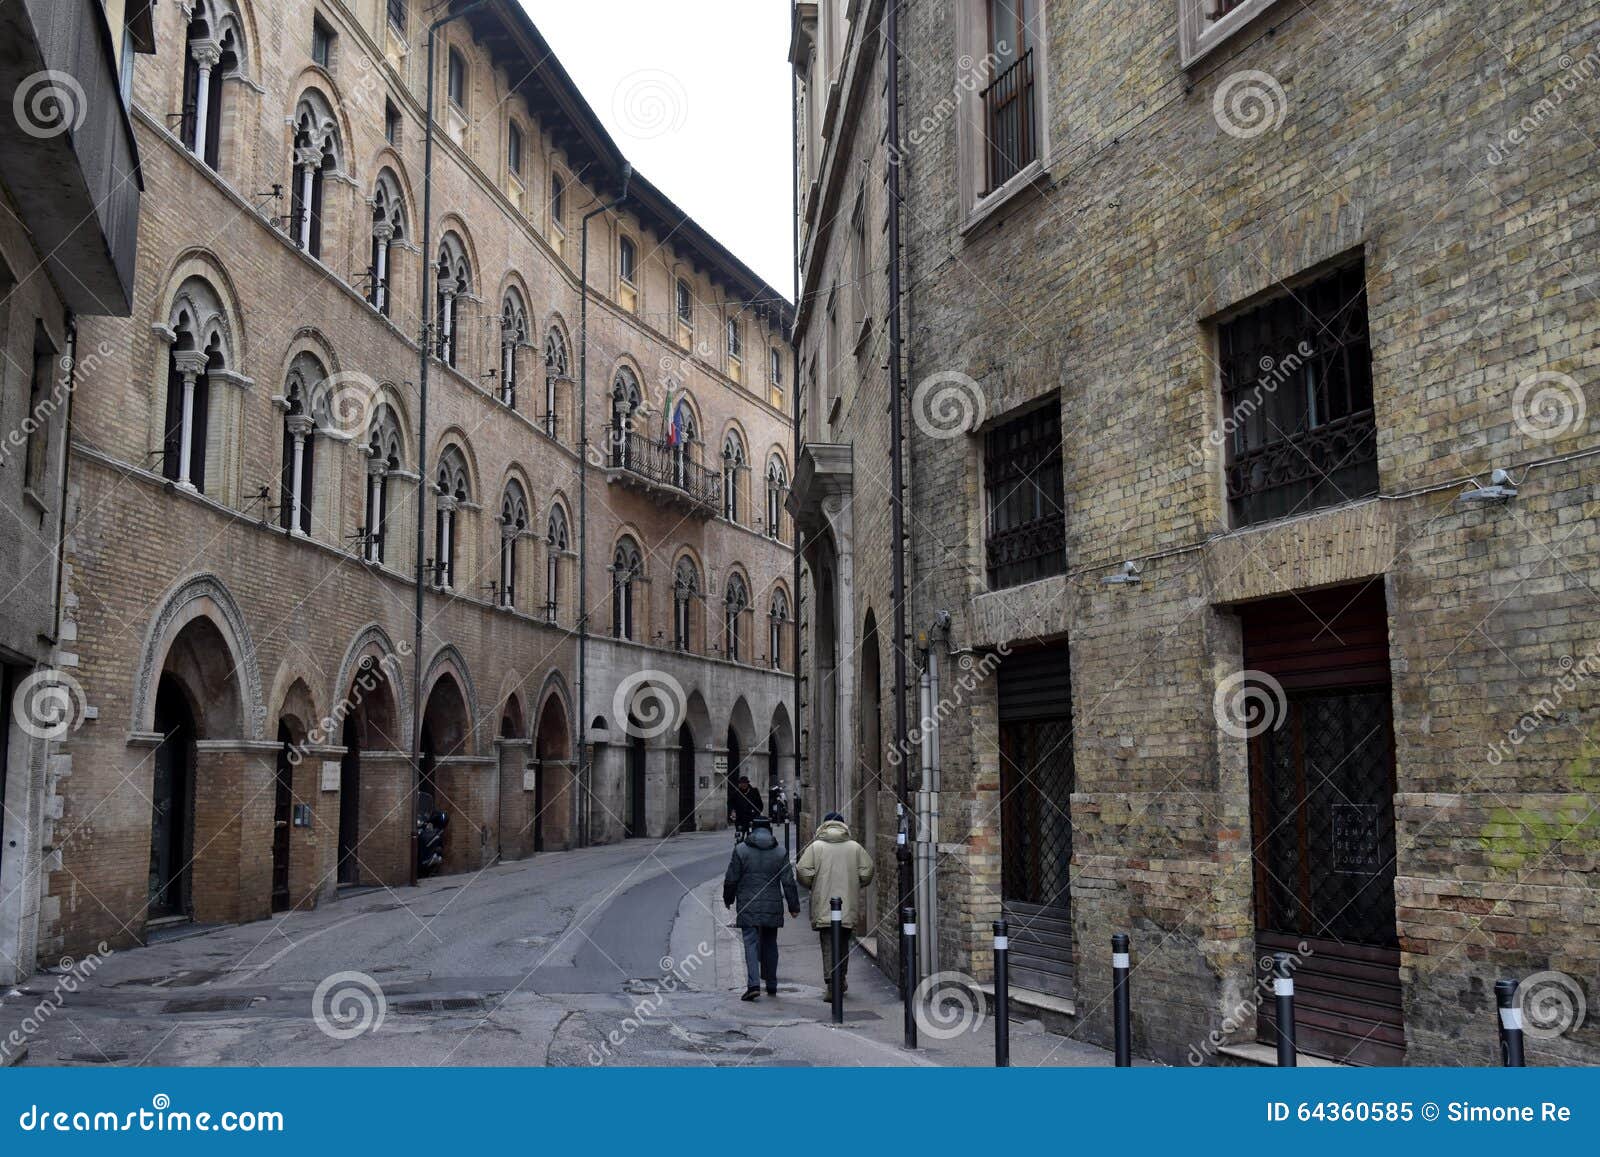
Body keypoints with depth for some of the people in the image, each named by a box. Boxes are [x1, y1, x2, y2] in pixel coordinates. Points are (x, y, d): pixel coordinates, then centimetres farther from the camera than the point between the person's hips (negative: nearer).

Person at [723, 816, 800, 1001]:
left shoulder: (741, 850, -3)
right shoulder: (780, 853, 2)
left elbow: (731, 879, -1)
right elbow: (788, 882, 1)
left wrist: (728, 899, 14)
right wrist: (794, 906, 7)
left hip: (748, 908, -2)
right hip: (772, 907, 2)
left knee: (751, 944, -4)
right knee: (770, 944, 15)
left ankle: (753, 984, -19)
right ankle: (771, 985, 23)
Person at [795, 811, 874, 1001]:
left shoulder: (816, 847, -3)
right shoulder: (855, 847, 2)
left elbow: (803, 871, -9)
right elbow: (866, 872, -2)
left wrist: (812, 886, 10)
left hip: (823, 907, -2)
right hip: (848, 907, 2)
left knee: (828, 945, 2)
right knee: (844, 943, 18)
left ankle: (831, 986, -7)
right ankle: (841, 981, 26)